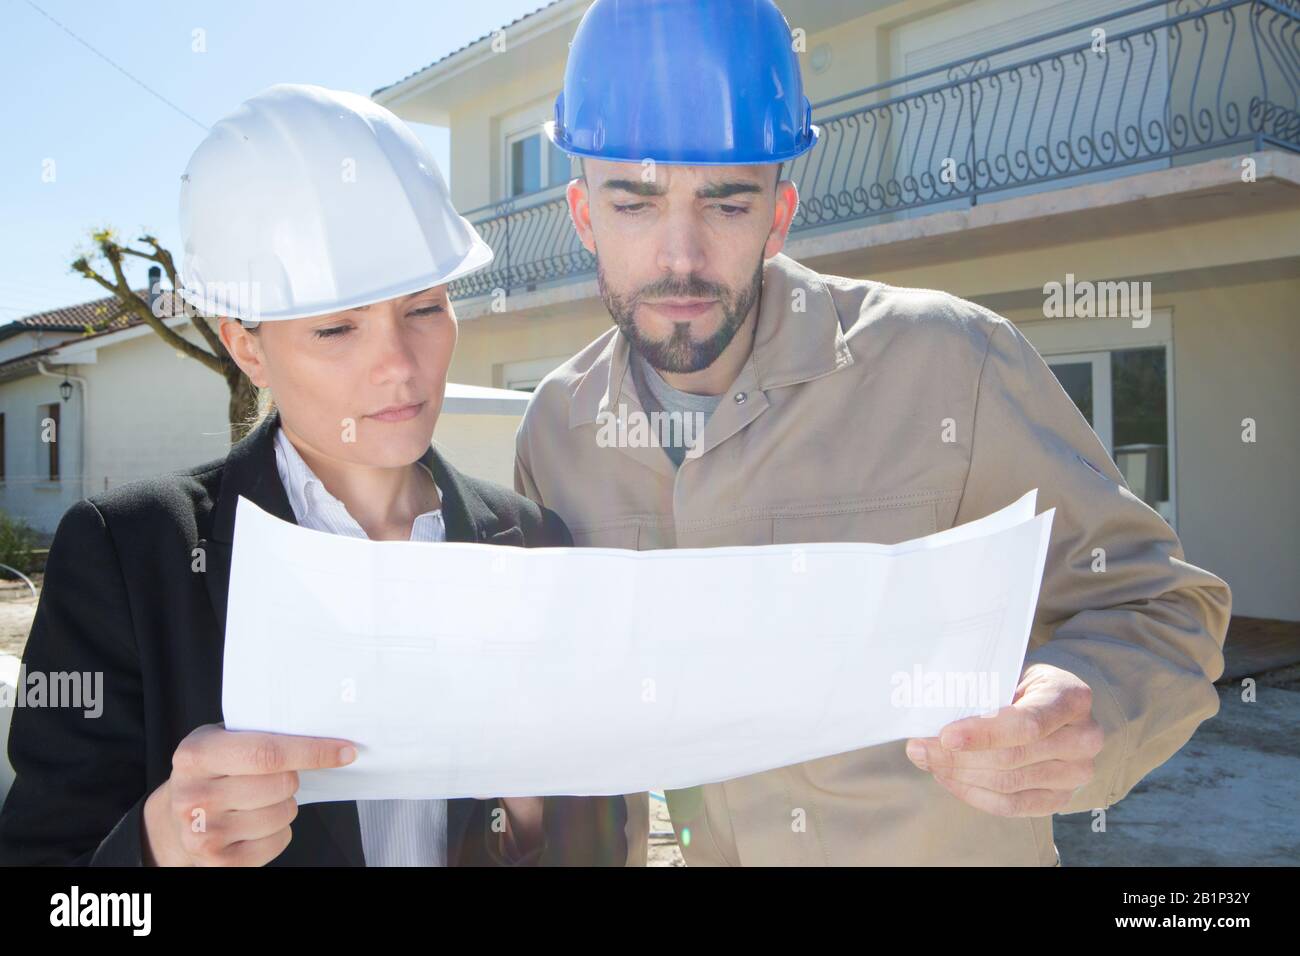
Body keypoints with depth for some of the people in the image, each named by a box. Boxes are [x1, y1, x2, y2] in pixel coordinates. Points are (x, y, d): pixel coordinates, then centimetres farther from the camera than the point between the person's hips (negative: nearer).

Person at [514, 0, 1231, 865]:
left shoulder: (949, 363, -22)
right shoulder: (554, 429, -9)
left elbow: (1155, 607, -13)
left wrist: (1082, 717, -33)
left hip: (946, 844, -3)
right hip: (674, 849, 4)